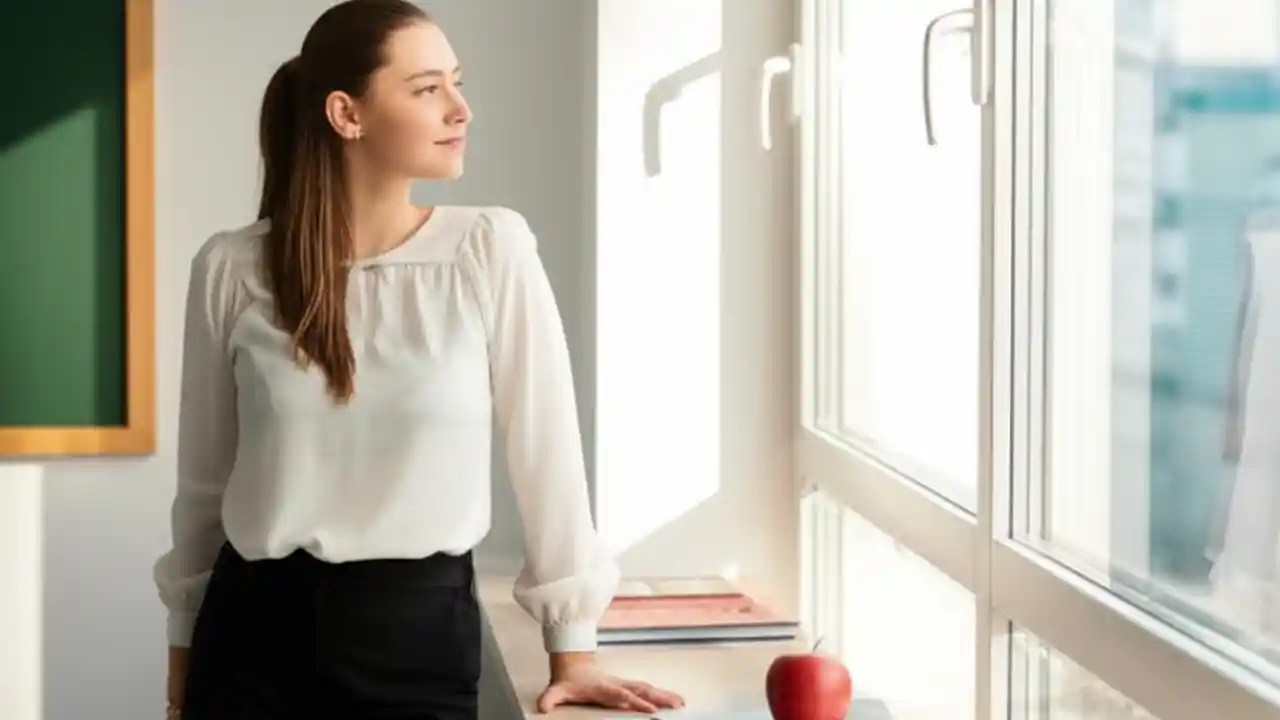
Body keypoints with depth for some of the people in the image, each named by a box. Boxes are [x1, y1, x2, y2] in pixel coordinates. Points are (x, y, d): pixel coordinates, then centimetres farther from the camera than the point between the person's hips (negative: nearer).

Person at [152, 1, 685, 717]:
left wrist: (572, 650, -2)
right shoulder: (232, 269, -2)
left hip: (421, 630, -1)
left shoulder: (492, 252, -5)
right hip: (256, 630, 1)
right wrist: (182, 658, 10)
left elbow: (546, 450, -3)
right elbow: (203, 480, 6)